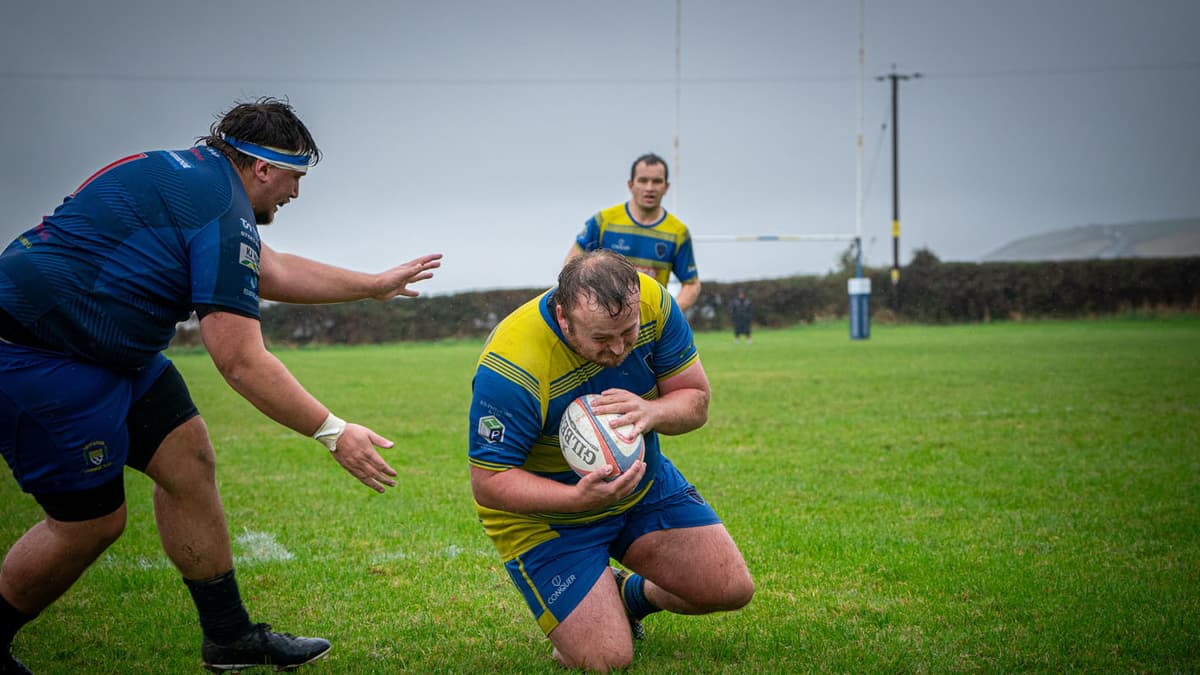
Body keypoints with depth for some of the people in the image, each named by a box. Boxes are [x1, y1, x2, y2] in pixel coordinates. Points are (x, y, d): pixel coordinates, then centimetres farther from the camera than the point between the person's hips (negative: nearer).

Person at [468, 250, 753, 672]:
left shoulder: (652, 303, -20)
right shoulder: (510, 369, -35)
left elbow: (695, 400, -10)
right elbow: (488, 482, -27)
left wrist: (650, 412, -34)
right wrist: (579, 497, -42)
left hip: (643, 483, 5)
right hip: (546, 515, -5)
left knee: (732, 589, 1)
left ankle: (629, 594, 30)